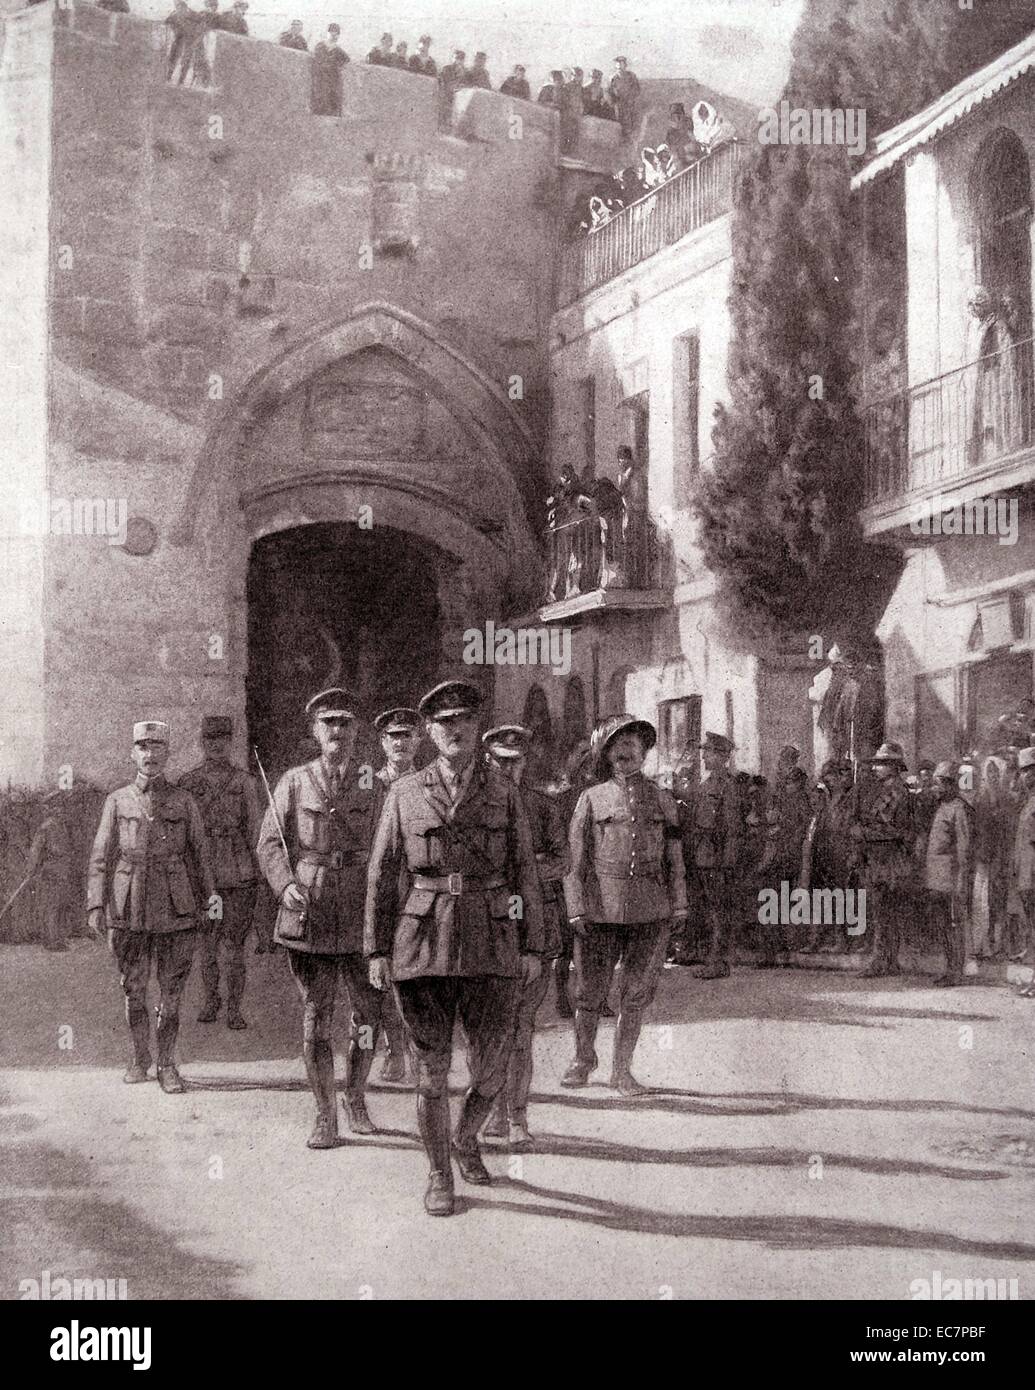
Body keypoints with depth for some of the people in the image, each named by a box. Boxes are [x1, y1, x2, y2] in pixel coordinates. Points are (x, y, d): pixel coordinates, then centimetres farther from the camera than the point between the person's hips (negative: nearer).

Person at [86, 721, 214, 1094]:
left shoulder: (184, 802, 6)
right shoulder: (118, 801, 6)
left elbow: (199, 854, 9)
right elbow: (101, 857, 4)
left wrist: (209, 896, 2)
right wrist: (96, 905, -5)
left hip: (175, 910, 0)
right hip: (128, 912, 0)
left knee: (171, 994, 2)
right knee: (134, 991, 8)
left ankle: (167, 1065, 12)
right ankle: (140, 1058, 24)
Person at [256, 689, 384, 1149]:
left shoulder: (374, 786, 8)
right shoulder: (294, 783, 5)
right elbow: (270, 843, 3)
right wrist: (286, 885, -15)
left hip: (362, 920, 1)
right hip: (309, 916, -1)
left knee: (369, 1012, 6)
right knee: (316, 1018, 2)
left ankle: (355, 1098, 27)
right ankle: (325, 1116, 11)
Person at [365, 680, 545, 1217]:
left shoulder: (505, 795, 6)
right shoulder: (404, 794, 5)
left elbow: (526, 873, 7)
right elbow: (383, 874, 6)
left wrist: (532, 948, 2)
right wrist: (376, 950, 1)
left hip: (492, 948, 1)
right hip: (423, 946, 0)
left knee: (489, 1070, 3)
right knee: (431, 1069, 2)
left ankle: (467, 1138, 34)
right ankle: (439, 1175, 19)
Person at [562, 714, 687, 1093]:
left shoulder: (661, 800, 12)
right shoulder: (592, 799, 6)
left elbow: (673, 859, 15)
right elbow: (576, 858, 4)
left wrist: (678, 906, 9)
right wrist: (576, 909, -3)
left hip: (651, 912, 1)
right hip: (601, 909, -1)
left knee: (637, 992, 3)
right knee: (590, 990, 4)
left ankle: (622, 1069, 14)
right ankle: (583, 1057, 26)